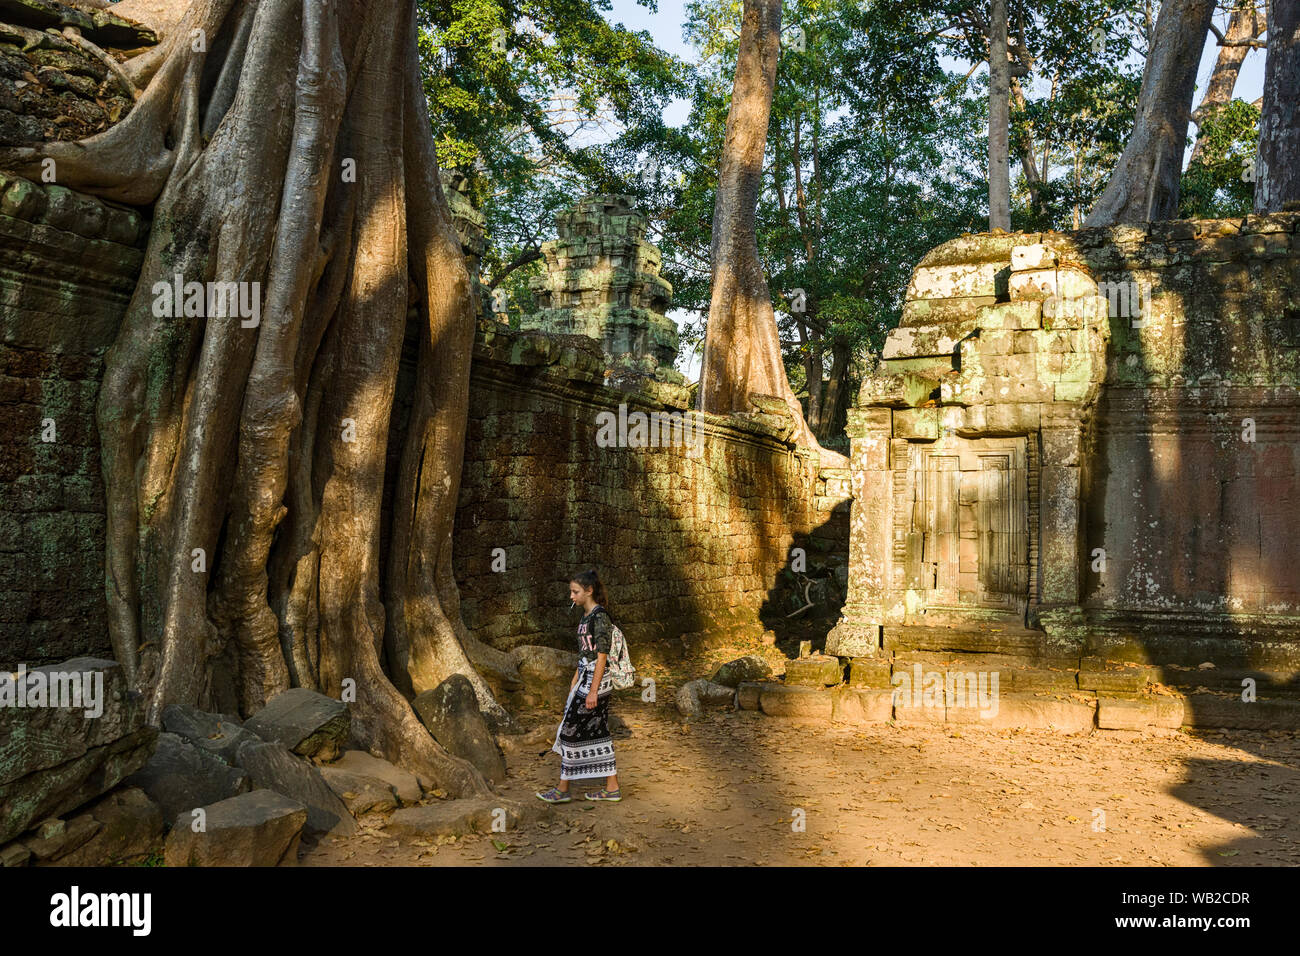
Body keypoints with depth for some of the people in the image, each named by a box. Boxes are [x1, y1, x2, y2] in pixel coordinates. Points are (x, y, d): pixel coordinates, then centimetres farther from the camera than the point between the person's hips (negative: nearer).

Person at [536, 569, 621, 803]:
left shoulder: (600, 616, -15)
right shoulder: (586, 616, 13)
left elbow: (602, 656, -18)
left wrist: (593, 690, -20)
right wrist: (574, 684, 20)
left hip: (596, 680, -9)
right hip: (585, 678, 9)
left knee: (571, 729, -4)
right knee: (598, 732, 10)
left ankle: (563, 789, 4)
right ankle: (612, 788, 16)